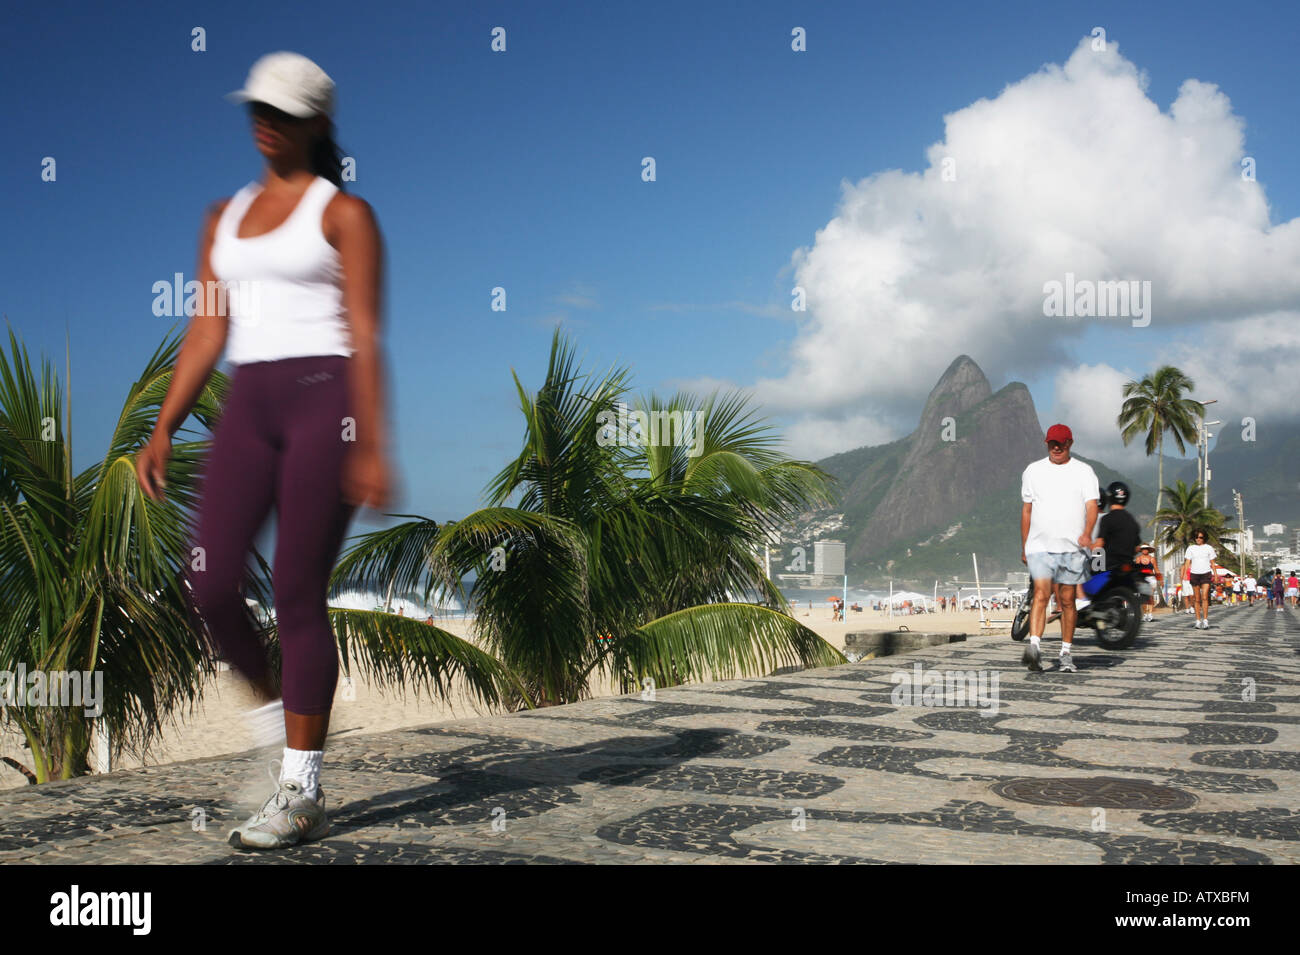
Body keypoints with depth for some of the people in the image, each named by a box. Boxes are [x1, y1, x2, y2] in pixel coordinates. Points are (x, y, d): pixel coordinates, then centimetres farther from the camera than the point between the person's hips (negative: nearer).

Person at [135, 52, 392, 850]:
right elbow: (208, 333, 17)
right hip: (249, 405, 5)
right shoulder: (225, 216, 19)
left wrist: (372, 447, -14)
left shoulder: (344, 214, 2)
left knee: (299, 594, -6)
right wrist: (164, 429, 10)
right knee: (210, 585, -6)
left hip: (325, 396, -5)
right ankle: (277, 705, 23)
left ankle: (303, 793, 4)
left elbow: (365, 336, -6)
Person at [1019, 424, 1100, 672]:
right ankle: (1033, 646, -26)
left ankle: (1066, 653, 17)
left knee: (1067, 600, 7)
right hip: (1040, 546, 0)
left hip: (1072, 547, 0)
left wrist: (1087, 532, -25)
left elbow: (1091, 505, -6)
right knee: (1041, 594, -16)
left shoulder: (1084, 472, 5)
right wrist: (1024, 547, 13)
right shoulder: (1033, 471, 10)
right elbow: (1026, 510, 14)